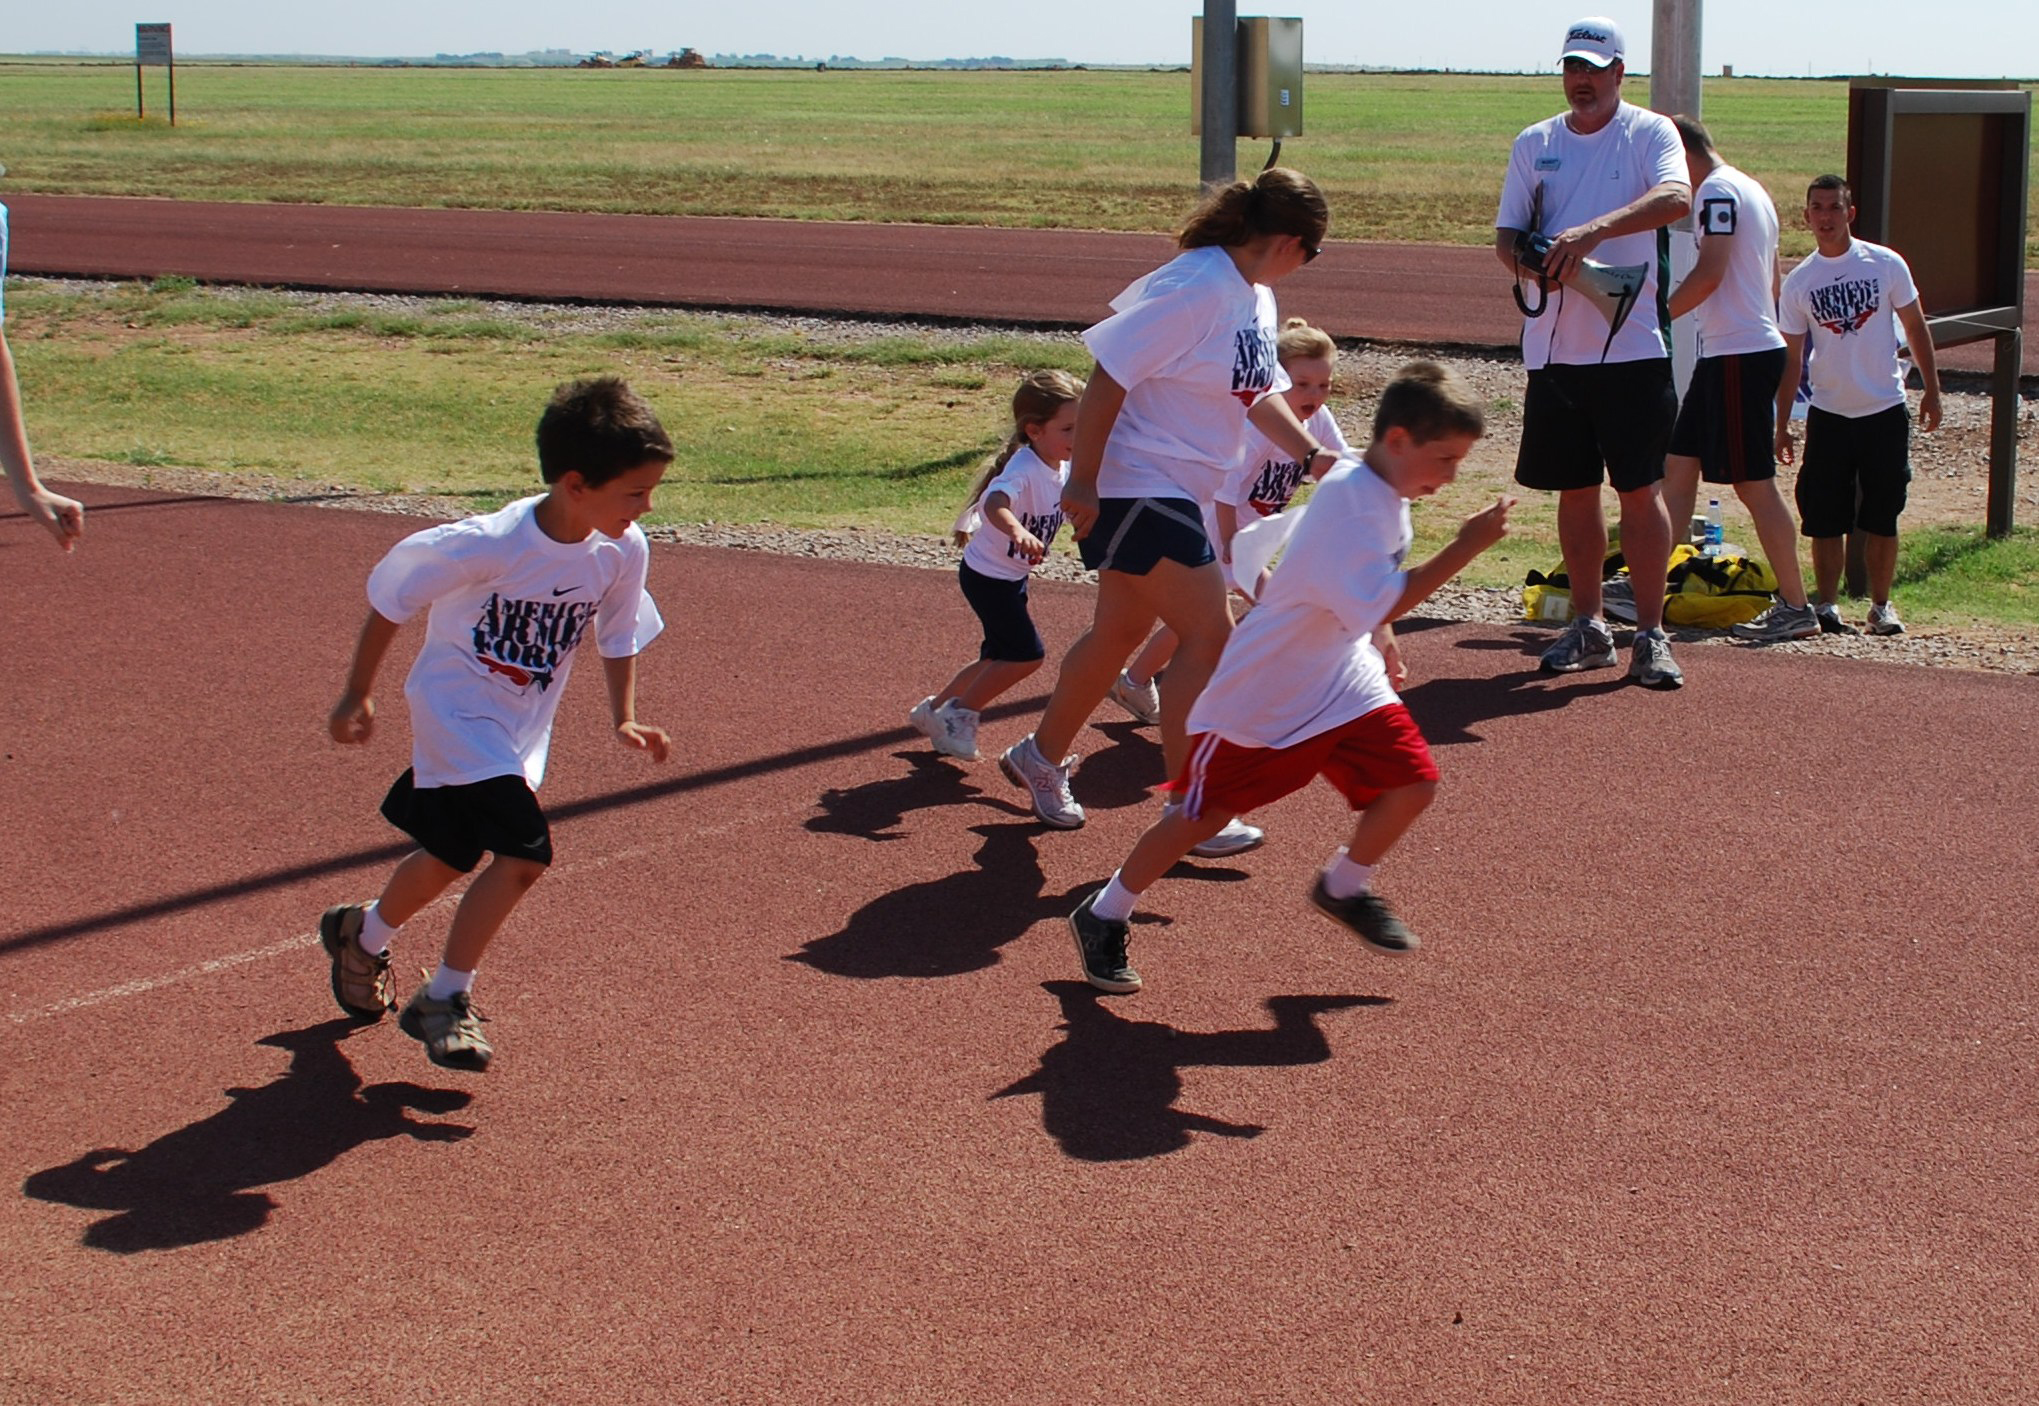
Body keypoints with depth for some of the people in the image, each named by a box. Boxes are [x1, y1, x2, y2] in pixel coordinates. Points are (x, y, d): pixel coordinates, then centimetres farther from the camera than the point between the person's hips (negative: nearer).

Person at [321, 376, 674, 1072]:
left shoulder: (623, 551, -14)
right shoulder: (486, 546, -28)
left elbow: (619, 636, 6)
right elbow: (390, 598, -13)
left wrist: (625, 719, -6)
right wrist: (358, 696, -5)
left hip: (523, 728, 6)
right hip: (456, 713, -6)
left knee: (449, 855, 17)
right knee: (522, 853, -17)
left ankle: (360, 935, 45)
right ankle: (447, 998, 3)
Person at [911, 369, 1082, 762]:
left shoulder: (1066, 468, -3)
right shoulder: (1023, 469, -30)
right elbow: (995, 504, -51)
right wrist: (1017, 532, -70)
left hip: (1013, 578, 9)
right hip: (987, 577, -9)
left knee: (1000, 658, 19)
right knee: (1027, 654, -12)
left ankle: (935, 711, 36)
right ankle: (959, 713, 3)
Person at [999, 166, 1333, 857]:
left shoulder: (1256, 297, 7)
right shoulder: (1195, 289, -23)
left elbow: (1260, 392, 20)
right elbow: (1109, 378, -22)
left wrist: (1311, 453, 7)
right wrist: (1083, 483, -20)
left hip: (1173, 495, 10)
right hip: (1134, 488, -10)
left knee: (1121, 631, 18)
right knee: (1210, 636, -9)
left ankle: (1040, 757, 36)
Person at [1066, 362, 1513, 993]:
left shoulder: (1387, 493, 2)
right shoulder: (1348, 498, -26)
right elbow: (1375, 605, -35)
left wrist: (1380, 644, 12)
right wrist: (1464, 549, -34)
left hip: (1343, 679, 8)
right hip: (1263, 692, -8)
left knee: (1411, 783, -5)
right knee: (1206, 812, 2)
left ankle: (1345, 887, 21)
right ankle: (1102, 916, 19)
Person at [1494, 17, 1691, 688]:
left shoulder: (1650, 132, -1)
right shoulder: (1534, 143, 12)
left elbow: (1676, 197, -21)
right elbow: (1506, 232, 9)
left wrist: (1594, 230, -35)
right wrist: (1527, 261, -15)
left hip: (1632, 345, -4)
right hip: (1554, 347, 4)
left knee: (1640, 488, -5)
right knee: (1575, 488, 10)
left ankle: (1651, 635, 0)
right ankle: (1588, 626, 21)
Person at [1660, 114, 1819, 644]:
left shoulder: (1718, 190, -12)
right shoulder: (1752, 190, 18)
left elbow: (1709, 273, -22)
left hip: (1737, 354, -10)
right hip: (1752, 347, 10)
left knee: (1754, 484, -6)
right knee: (1679, 465, 11)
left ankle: (1795, 608, -2)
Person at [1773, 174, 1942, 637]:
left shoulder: (1886, 264, -3)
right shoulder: (1798, 282, 0)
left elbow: (1915, 328, 6)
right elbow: (1790, 359, 4)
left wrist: (1931, 390, 3)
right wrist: (1782, 424, 2)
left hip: (1885, 411, -1)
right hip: (1828, 414, 1)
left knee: (1882, 518, 4)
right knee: (1825, 519, -1)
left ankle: (1881, 605, 15)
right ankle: (1827, 605, 8)